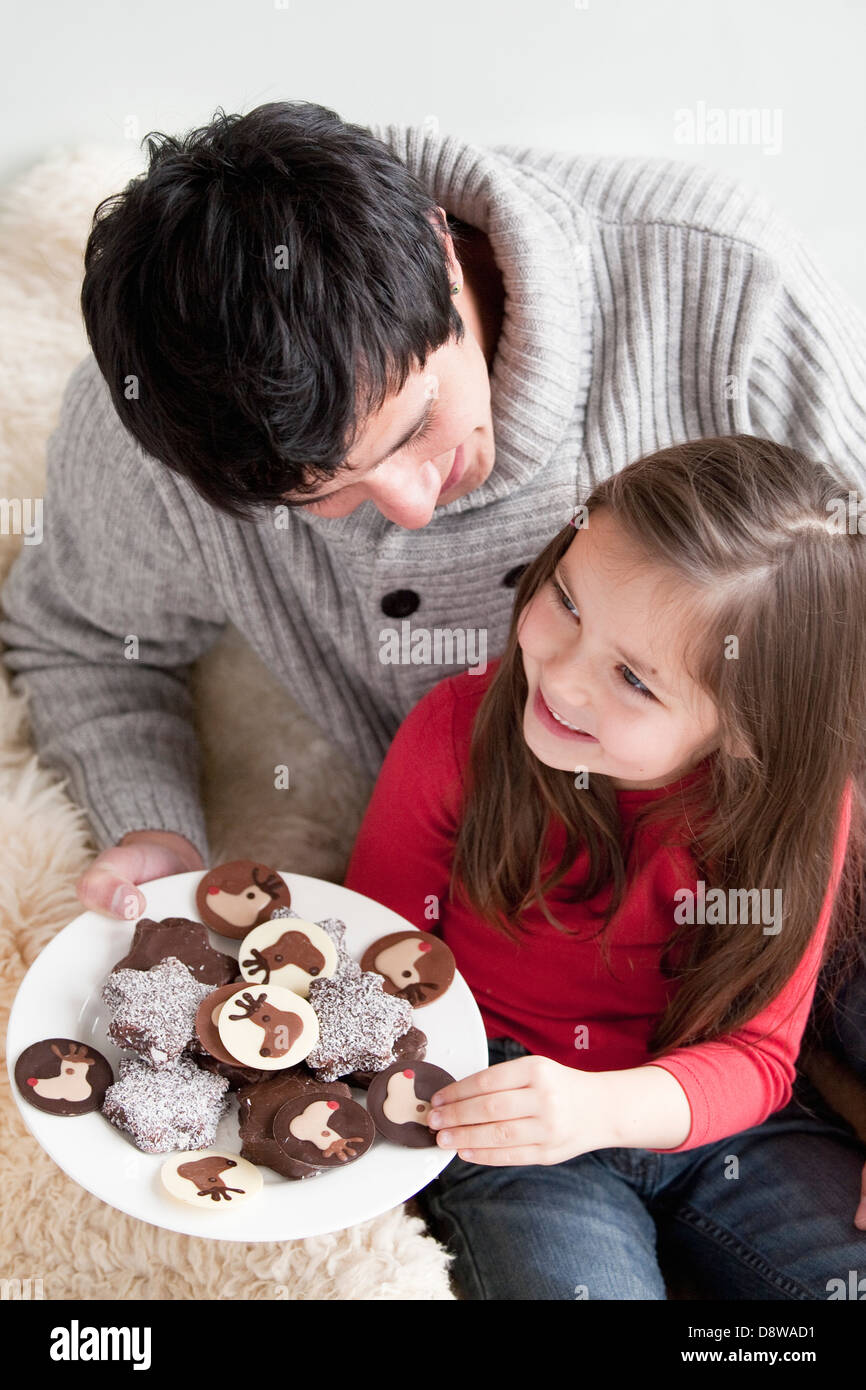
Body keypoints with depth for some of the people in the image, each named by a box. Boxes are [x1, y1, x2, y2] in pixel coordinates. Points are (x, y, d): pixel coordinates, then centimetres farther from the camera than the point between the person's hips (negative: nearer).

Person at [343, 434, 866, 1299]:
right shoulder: (455, 733, -15)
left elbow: (755, 1051, -12)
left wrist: (604, 1106, -30)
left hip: (699, 1114, 2)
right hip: (499, 1112, -2)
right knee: (584, 1284, -27)